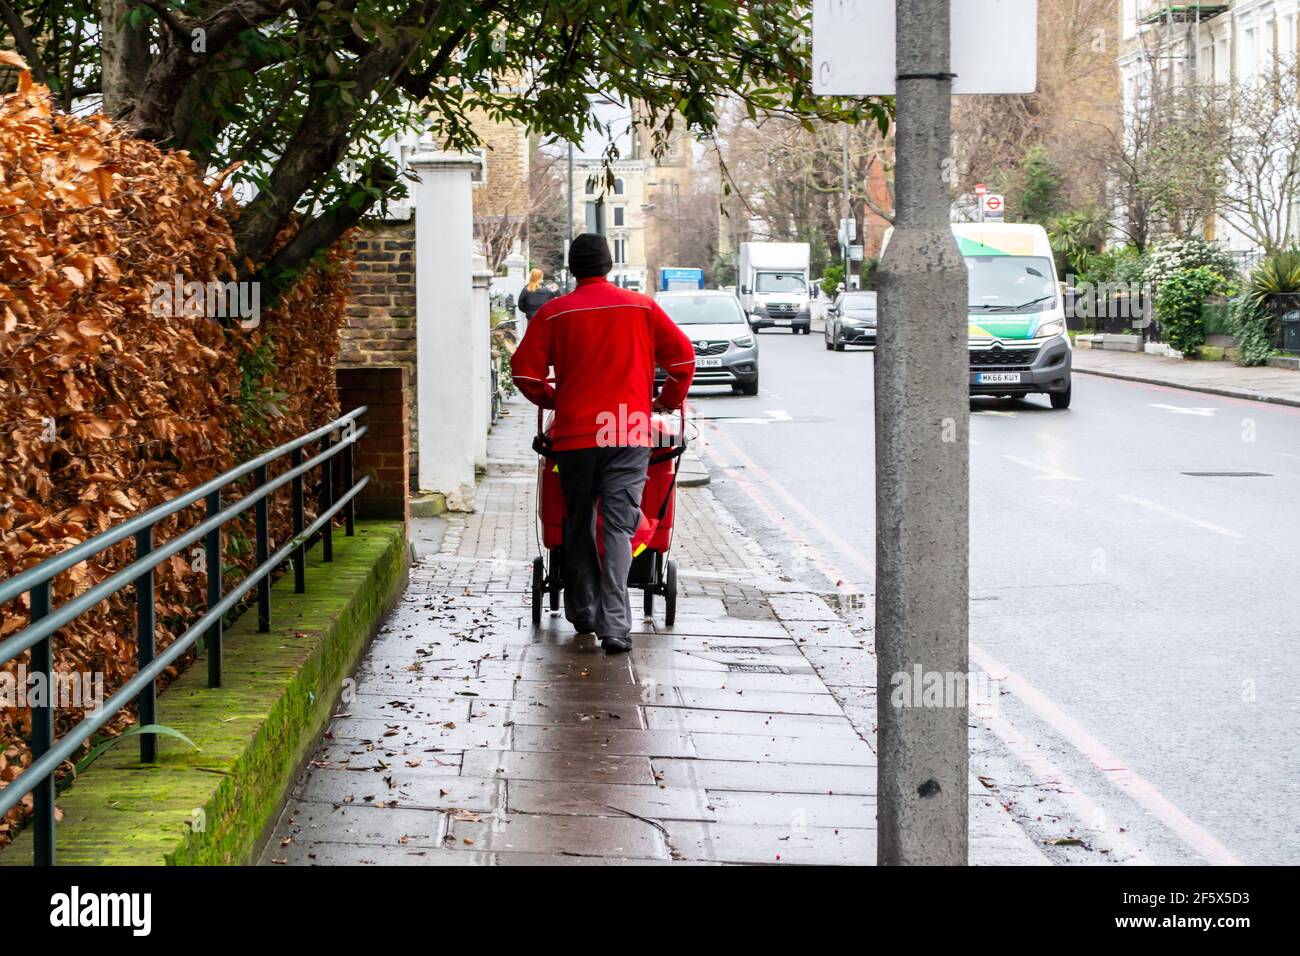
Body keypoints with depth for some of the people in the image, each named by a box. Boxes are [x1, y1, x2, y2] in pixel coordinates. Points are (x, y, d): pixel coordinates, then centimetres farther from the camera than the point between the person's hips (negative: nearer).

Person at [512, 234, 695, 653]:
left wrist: (550, 399, 20)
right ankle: (615, 625, -15)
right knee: (619, 527, -4)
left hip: (574, 434, 1)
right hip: (630, 434, 0)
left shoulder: (554, 313, 2)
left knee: (579, 526, 16)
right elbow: (683, 355, 5)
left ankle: (583, 614, 23)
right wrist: (670, 400, 21)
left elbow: (524, 370, 1)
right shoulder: (641, 307, 4)